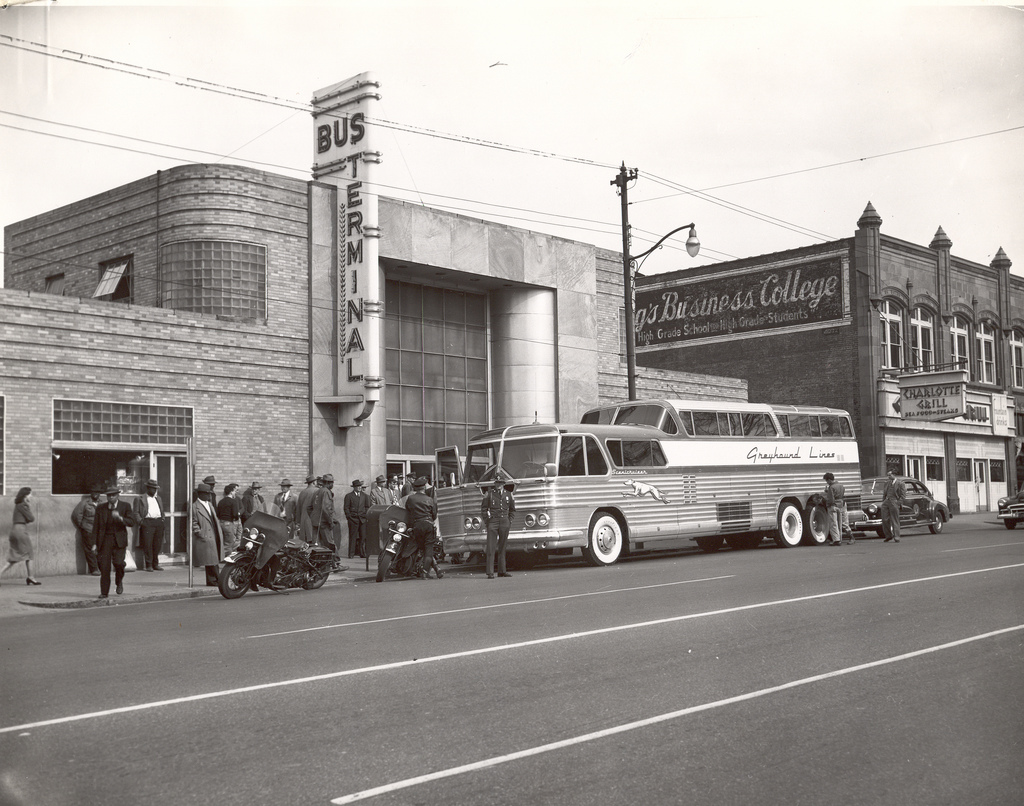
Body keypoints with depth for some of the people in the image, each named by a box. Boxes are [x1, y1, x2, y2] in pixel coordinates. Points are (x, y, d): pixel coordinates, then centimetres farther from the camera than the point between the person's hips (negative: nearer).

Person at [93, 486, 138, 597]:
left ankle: (119, 582, 14)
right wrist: (95, 543, 4)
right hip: (105, 539, 2)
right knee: (104, 566, -3)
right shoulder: (100, 508, 8)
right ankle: (104, 592, 5)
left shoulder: (125, 506, 4)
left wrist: (120, 518, -21)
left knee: (118, 562, -16)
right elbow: (96, 526, 9)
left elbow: (132, 522, -4)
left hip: (119, 540, -2)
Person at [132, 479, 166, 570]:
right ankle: (148, 565, -1)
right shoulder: (139, 498, 5)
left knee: (157, 545, 4)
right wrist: (140, 521, -12)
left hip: (159, 522, 5)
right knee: (147, 545, -7)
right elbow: (135, 512, 0)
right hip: (147, 522, -5)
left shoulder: (158, 498, 23)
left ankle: (155, 564, 12)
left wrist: (162, 519, 14)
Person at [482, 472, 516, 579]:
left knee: (502, 548, 9)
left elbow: (512, 509, 20)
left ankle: (502, 571, 16)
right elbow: (483, 508, 7)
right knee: (491, 548, -7)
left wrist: (510, 521, 8)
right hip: (492, 522, -3)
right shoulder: (489, 493, 3)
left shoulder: (508, 494, 10)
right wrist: (487, 521, -2)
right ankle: (490, 573, -7)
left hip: (504, 523, 3)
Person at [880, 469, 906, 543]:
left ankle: (896, 538, -1)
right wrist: (883, 501, 11)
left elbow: (903, 495, -4)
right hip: (886, 502, 6)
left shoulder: (900, 483, -1)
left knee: (895, 521, -5)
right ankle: (888, 536, 14)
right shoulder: (887, 483, 19)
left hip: (894, 502, -6)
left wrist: (898, 503, -12)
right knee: (885, 520, 1)